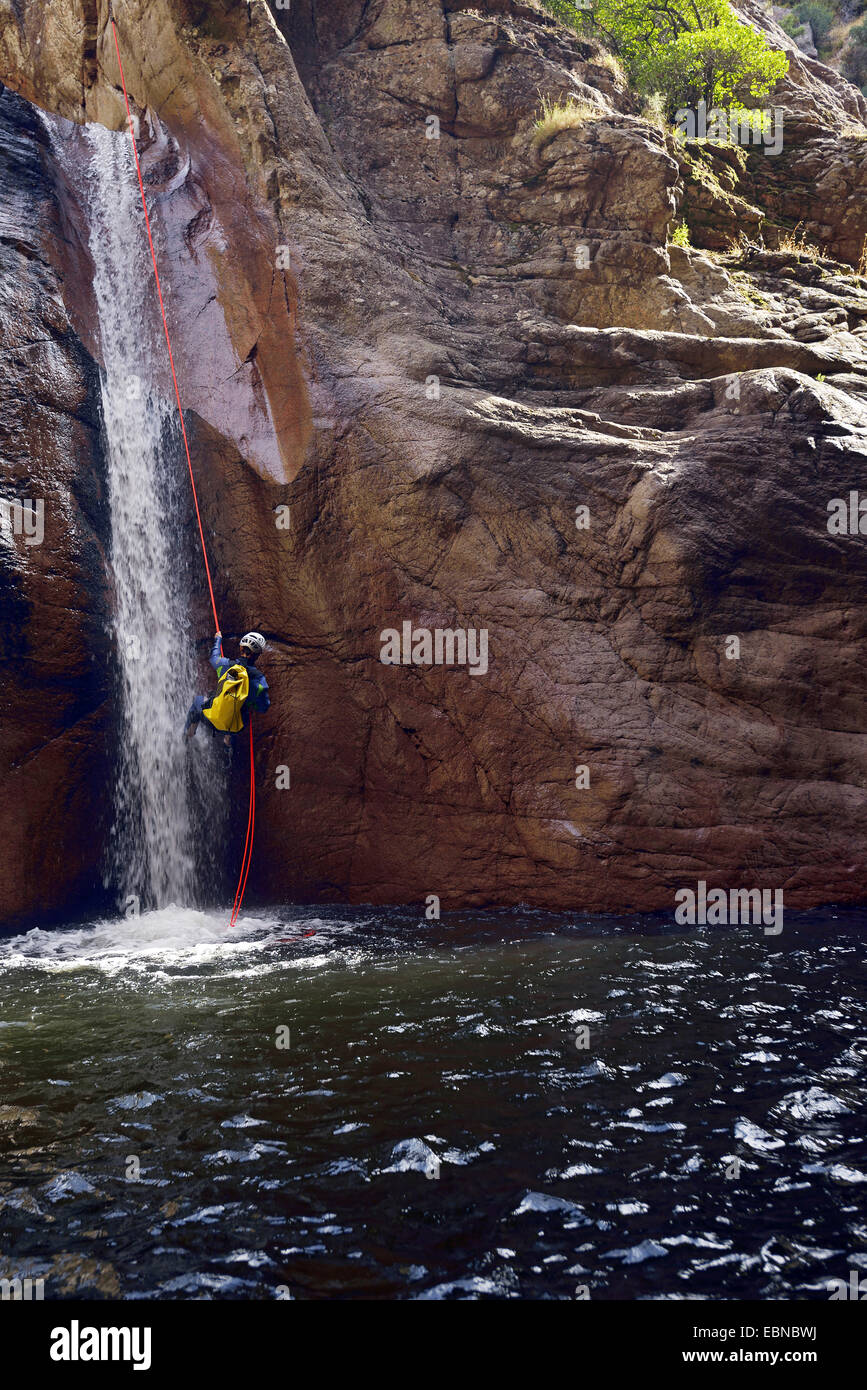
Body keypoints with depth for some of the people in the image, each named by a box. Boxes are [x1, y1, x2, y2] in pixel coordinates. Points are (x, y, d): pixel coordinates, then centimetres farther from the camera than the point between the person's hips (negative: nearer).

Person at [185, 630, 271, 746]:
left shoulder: (226, 665, -14)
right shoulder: (259, 679, -18)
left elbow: (214, 657, 12)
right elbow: (263, 709, -8)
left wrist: (218, 640, 31)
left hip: (212, 722, 1)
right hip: (236, 729, -1)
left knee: (198, 699, 34)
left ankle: (189, 730, 56)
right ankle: (229, 739, 49)